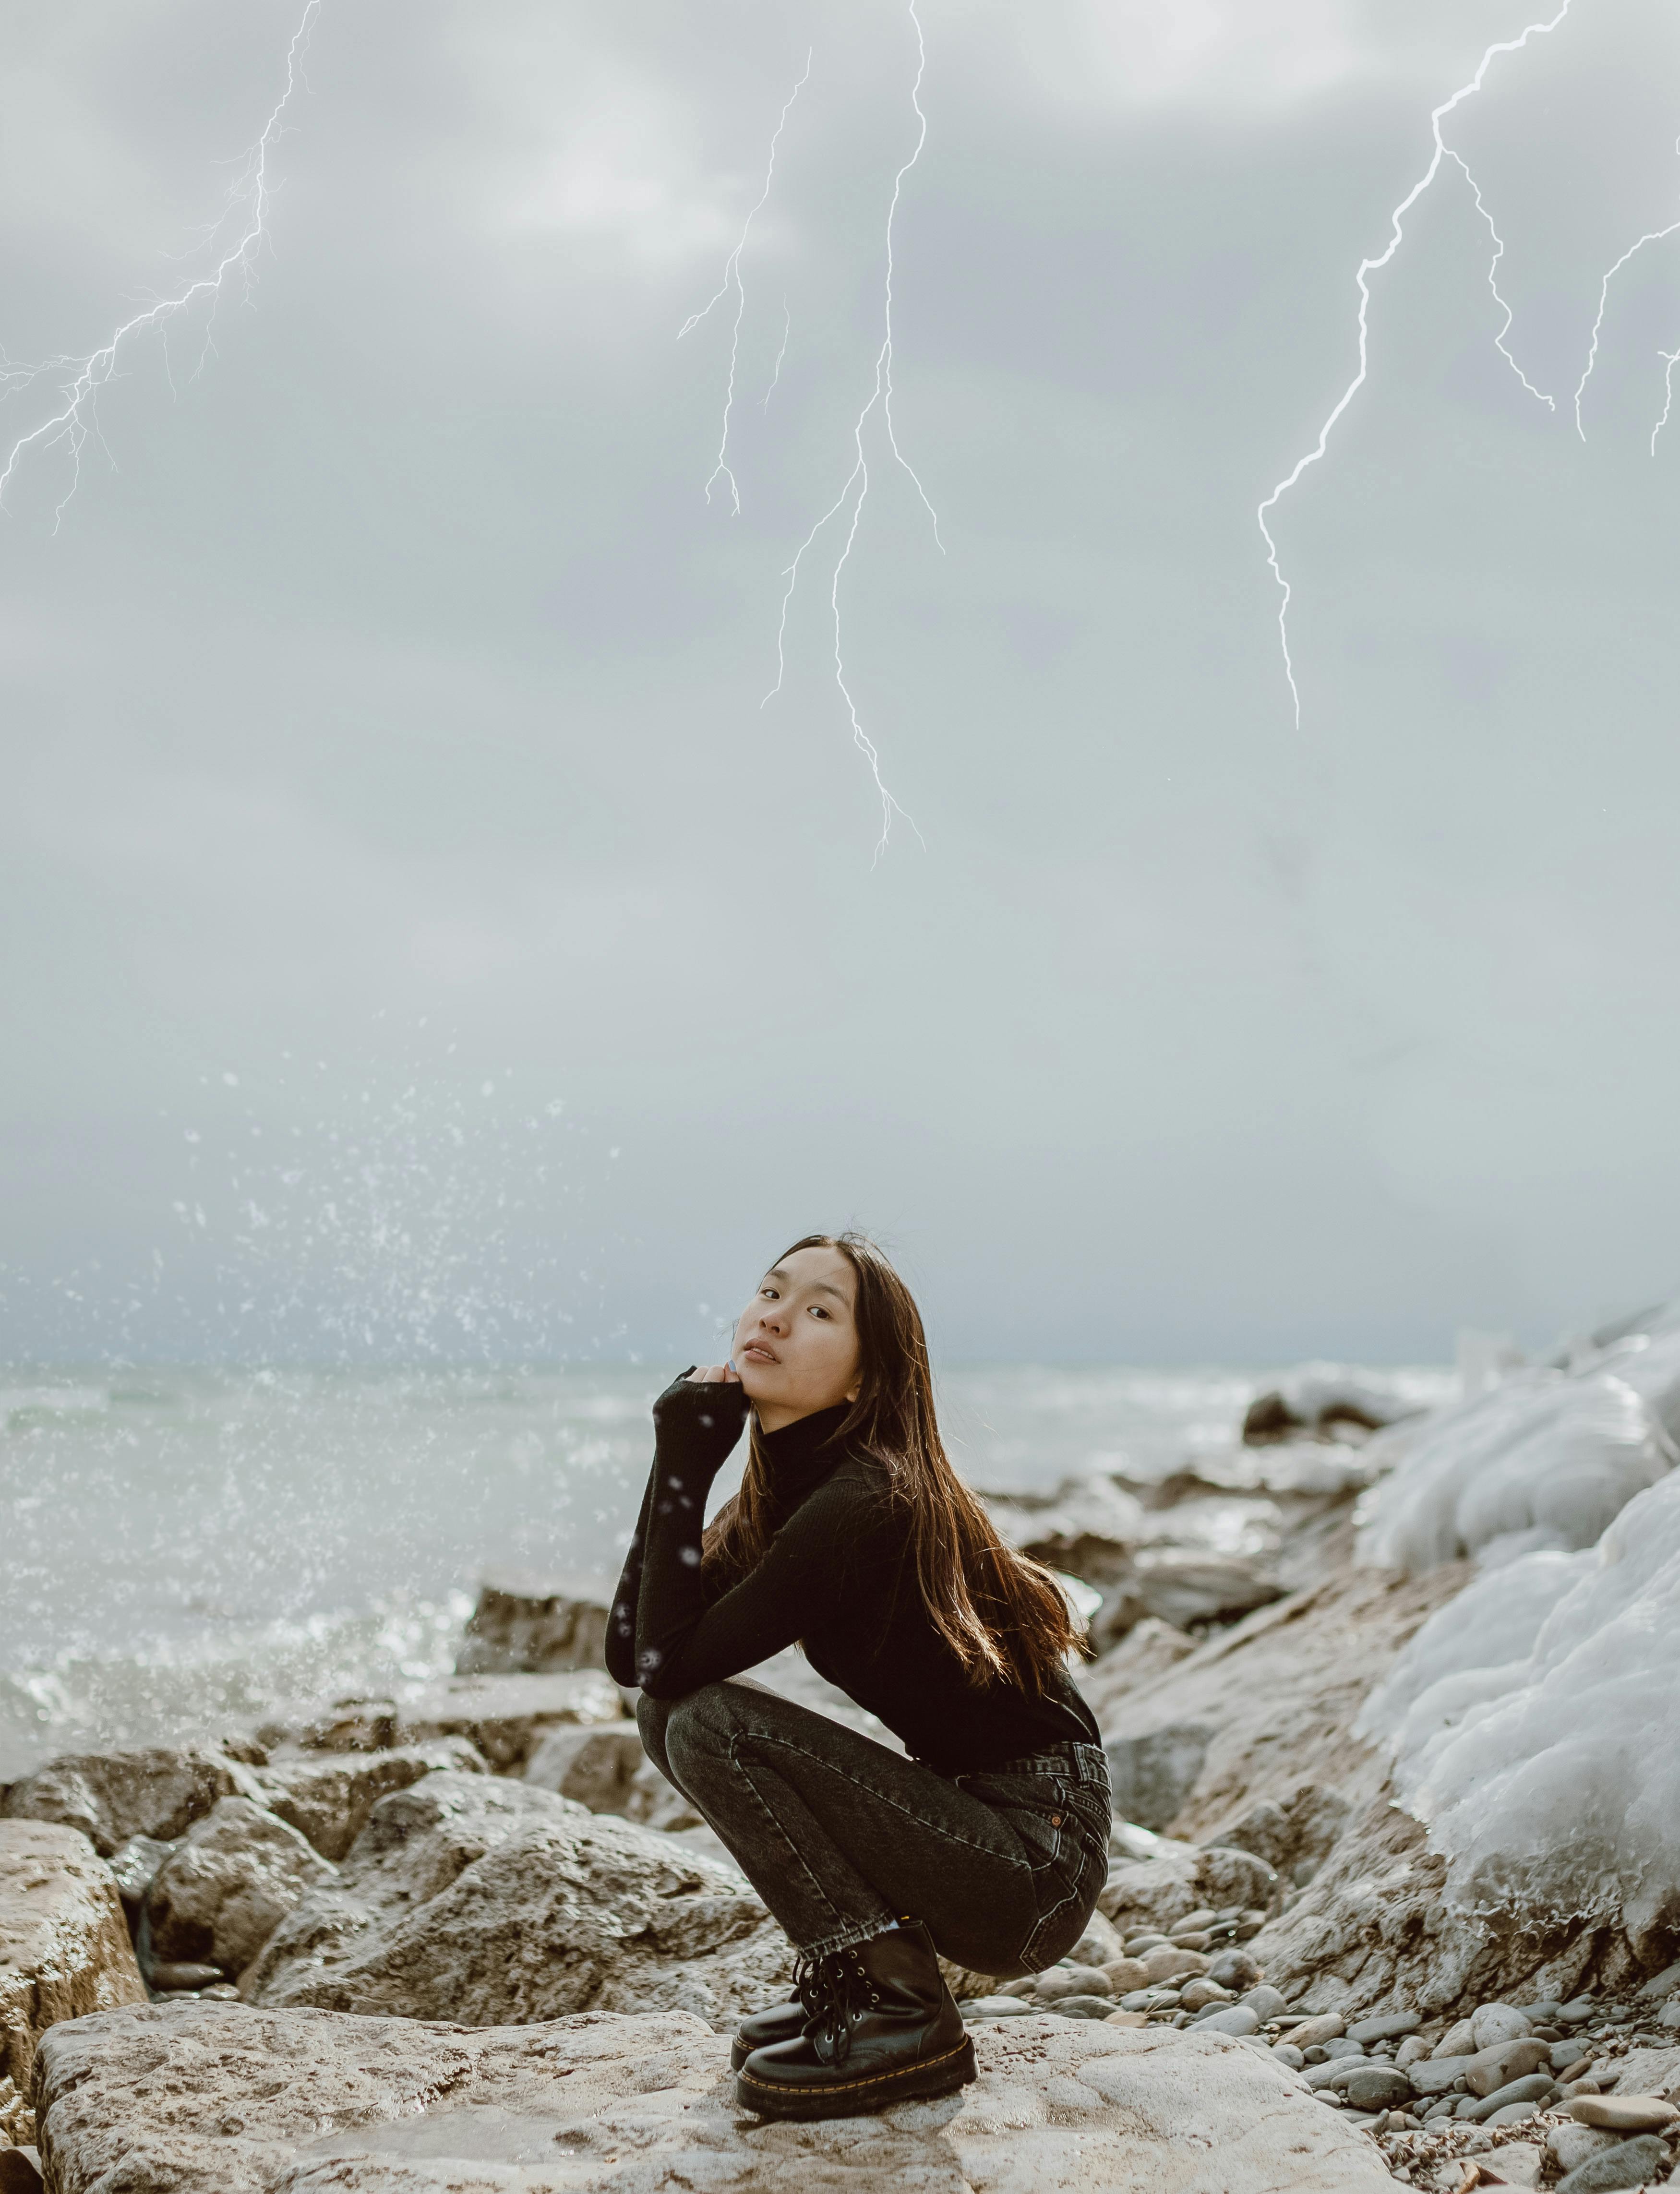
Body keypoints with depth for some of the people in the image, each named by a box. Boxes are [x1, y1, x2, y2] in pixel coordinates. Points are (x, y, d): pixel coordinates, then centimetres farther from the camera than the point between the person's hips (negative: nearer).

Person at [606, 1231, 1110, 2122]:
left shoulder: (864, 1506, -21)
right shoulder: (778, 1495, 7)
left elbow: (670, 1661, -22)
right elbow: (631, 1653, 0)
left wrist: (681, 1466, -18)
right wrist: (682, 1465, -7)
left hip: (1038, 1857, -9)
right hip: (960, 1811, 9)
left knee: (708, 1722, -19)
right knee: (667, 1715, 2)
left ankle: (902, 2017, -9)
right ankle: (842, 1974, 11)